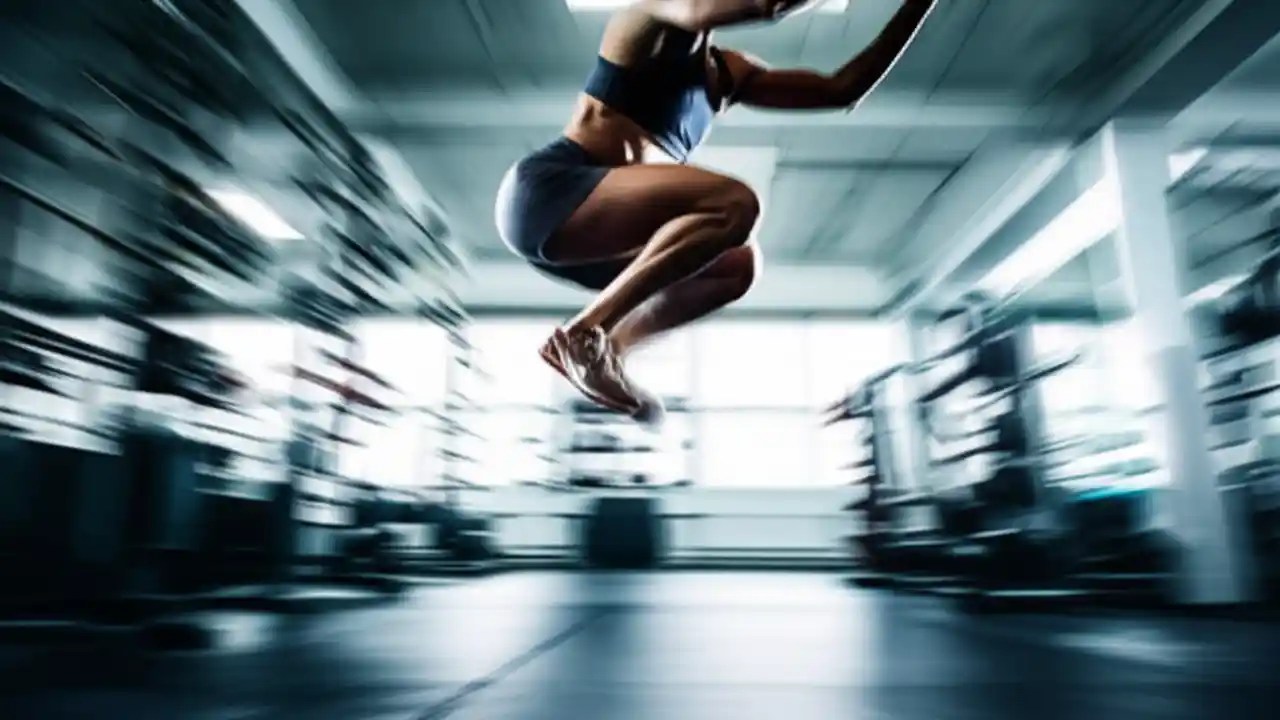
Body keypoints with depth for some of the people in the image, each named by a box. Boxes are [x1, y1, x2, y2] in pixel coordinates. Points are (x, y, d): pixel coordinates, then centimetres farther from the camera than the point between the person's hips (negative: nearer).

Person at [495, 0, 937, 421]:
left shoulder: (728, 73, 21)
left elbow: (843, 89, 17)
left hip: (583, 230, 9)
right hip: (545, 192, -9)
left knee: (737, 264, 8)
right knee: (733, 205, -23)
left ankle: (605, 349, -5)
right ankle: (581, 334, -23)